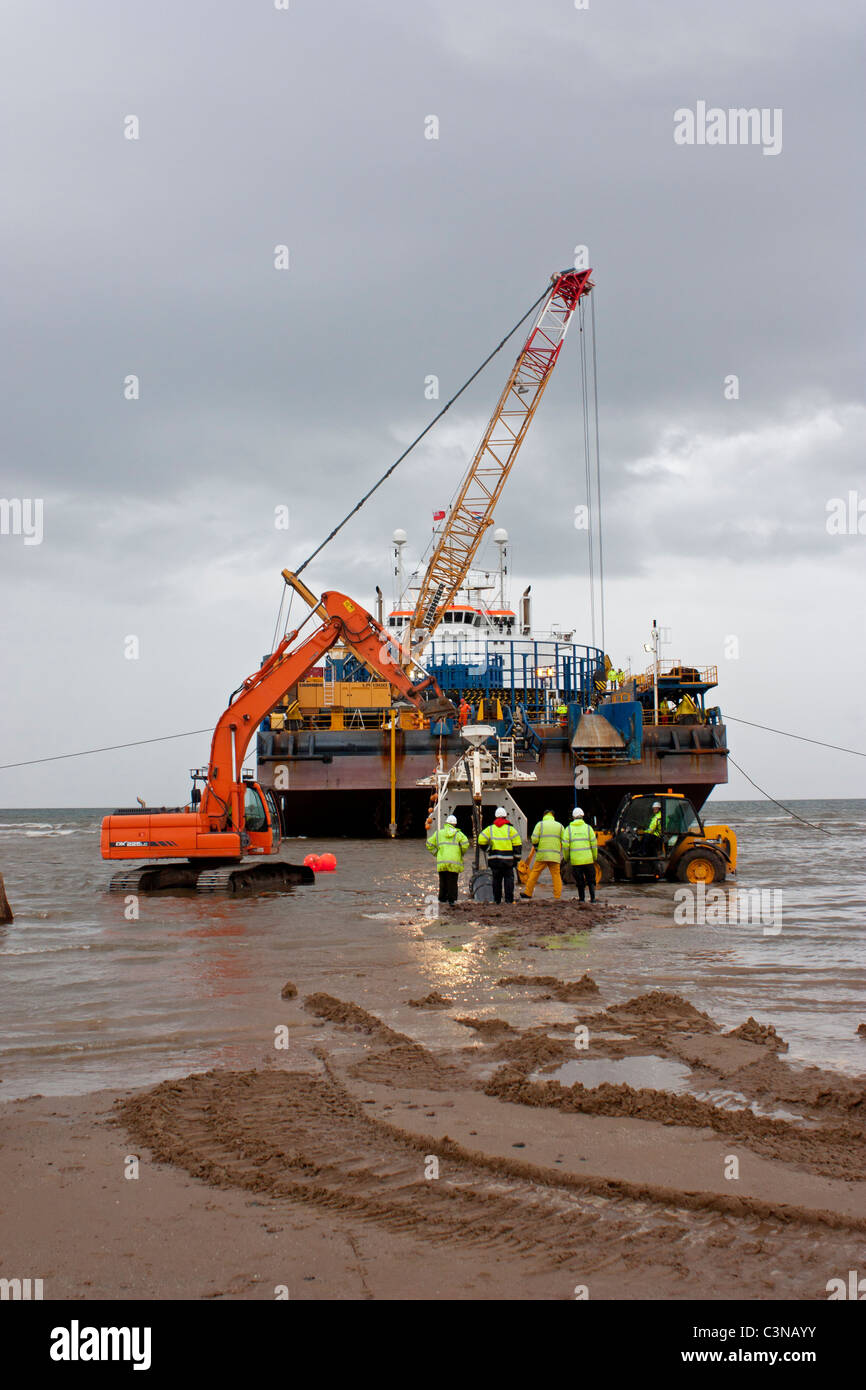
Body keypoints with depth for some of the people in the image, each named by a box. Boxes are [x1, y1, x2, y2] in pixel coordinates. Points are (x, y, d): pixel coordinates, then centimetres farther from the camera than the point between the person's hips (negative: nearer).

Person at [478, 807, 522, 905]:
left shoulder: (490, 829, 4)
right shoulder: (510, 829, -1)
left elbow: (481, 842, 1)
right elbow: (517, 845, -3)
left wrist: (485, 849, 21)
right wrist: (516, 858, 5)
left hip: (494, 860, 2)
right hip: (508, 859, -2)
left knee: (496, 879, 10)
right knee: (508, 879, 3)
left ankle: (497, 899, 11)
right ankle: (509, 899, -2)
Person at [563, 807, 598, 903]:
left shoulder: (569, 829, 1)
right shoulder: (588, 828, 2)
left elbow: (565, 845, -3)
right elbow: (594, 844, 1)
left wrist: (566, 858, 10)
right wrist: (595, 857, 12)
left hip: (575, 860, 0)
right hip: (588, 859, 0)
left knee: (579, 881, 9)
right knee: (591, 879, 11)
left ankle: (582, 899, 9)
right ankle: (592, 898, 2)